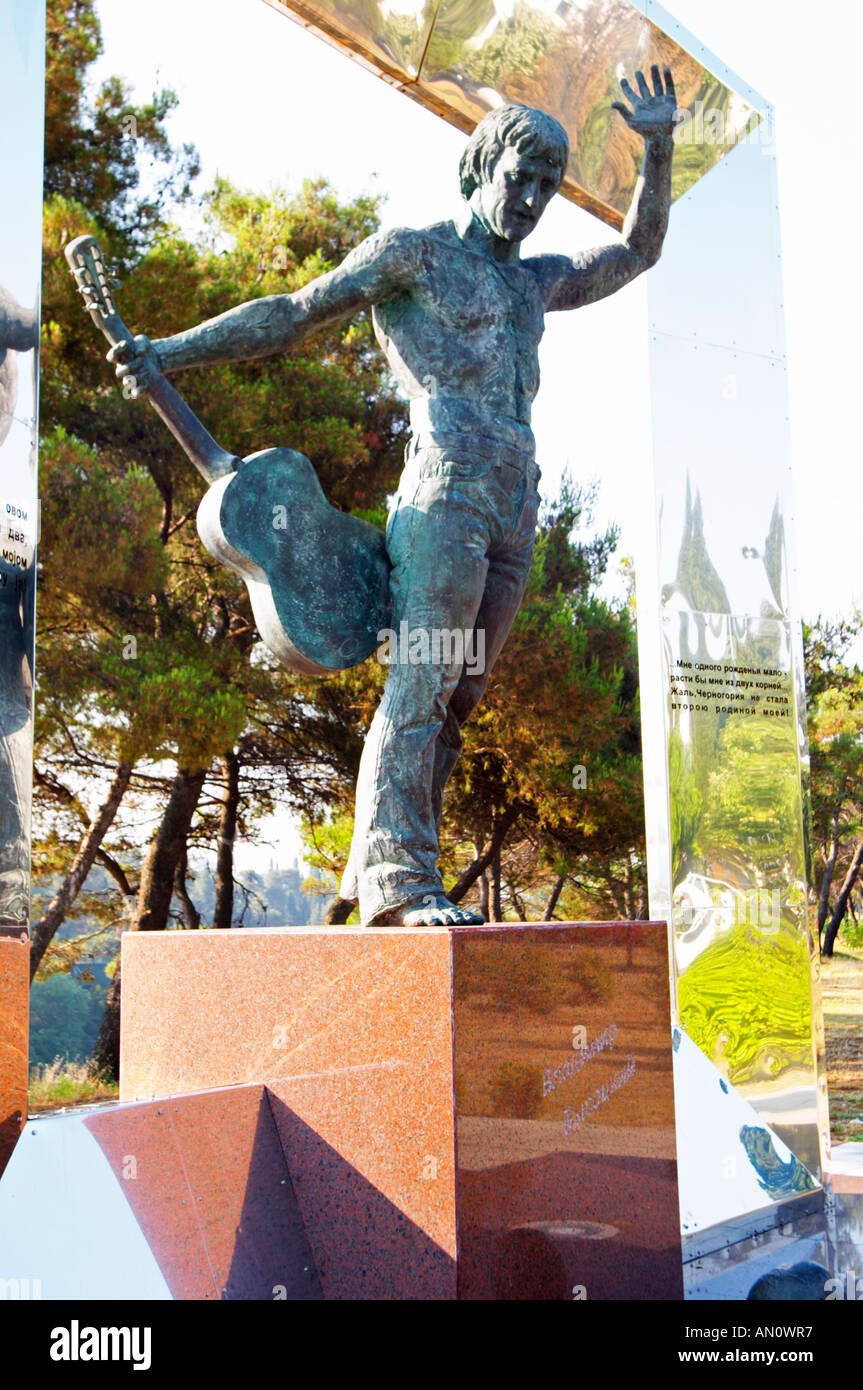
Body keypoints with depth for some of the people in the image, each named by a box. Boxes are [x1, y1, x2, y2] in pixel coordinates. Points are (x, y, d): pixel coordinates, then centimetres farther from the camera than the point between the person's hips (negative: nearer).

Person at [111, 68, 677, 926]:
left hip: (515, 512, 7)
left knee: (456, 699, 1)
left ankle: (376, 873, 3)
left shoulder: (533, 282, 30)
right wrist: (171, 352, -1)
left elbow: (636, 252, 41)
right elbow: (293, 313, 6)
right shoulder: (414, 251, 10)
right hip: (446, 492, -7)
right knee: (422, 680, -17)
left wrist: (658, 147, 30)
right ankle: (399, 878, -20)